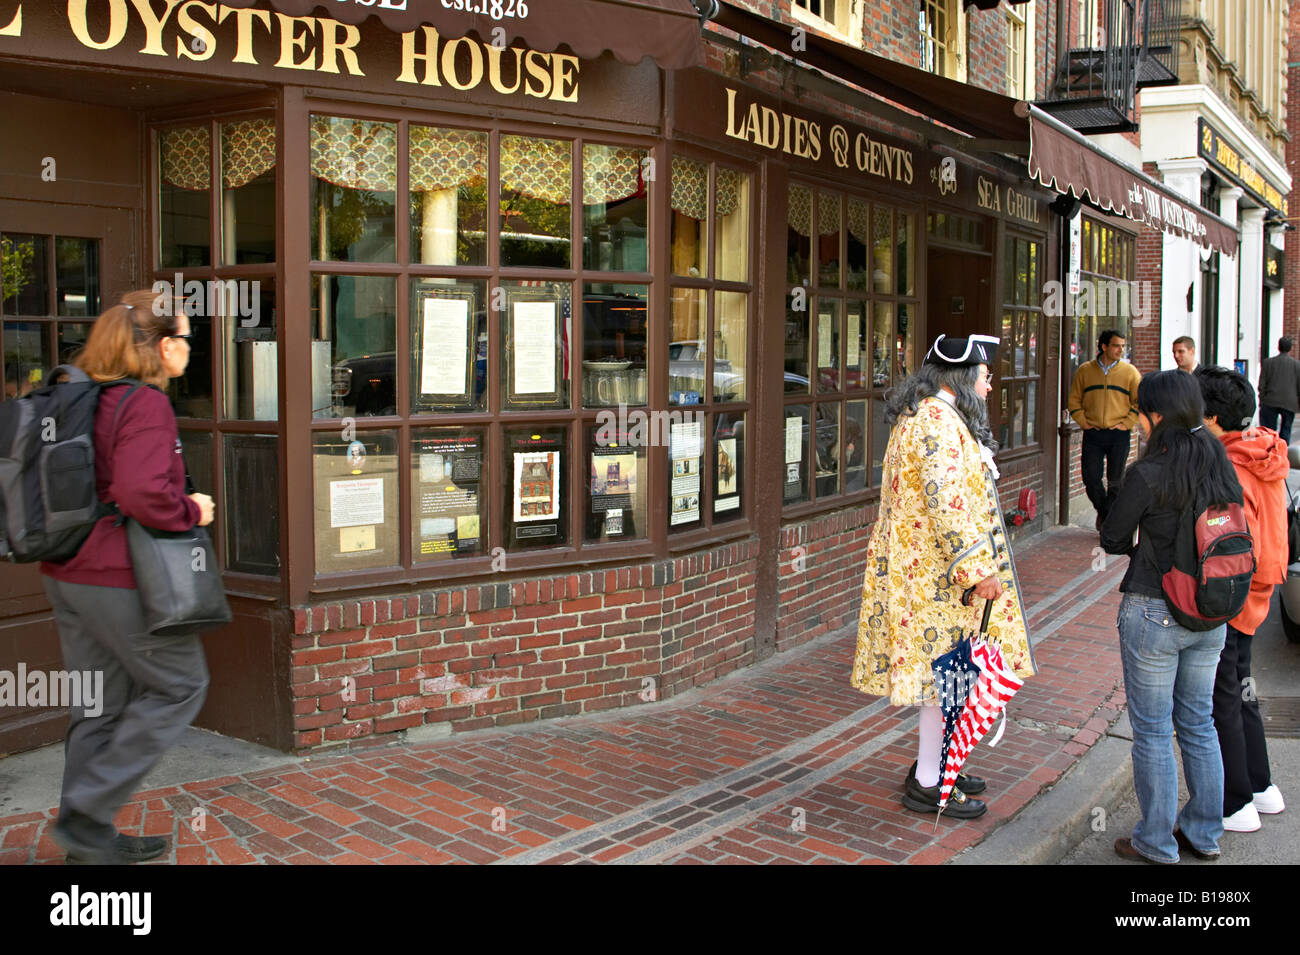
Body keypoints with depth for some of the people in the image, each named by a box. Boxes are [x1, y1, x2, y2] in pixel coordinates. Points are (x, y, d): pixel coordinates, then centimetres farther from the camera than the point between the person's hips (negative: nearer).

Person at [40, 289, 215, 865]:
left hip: (69, 573, 9)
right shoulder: (147, 405, -17)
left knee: (100, 706, 16)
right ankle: (86, 814, 6)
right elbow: (143, 493, -28)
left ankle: (91, 838, 25)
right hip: (120, 579, -9)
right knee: (179, 686, 7)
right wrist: (191, 513, -11)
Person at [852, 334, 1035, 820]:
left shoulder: (930, 415, 16)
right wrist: (979, 569, -25)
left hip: (927, 567, 11)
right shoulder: (936, 420, -19)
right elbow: (947, 502, -26)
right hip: (938, 571, -11)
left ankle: (931, 764, 29)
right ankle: (926, 784, 6)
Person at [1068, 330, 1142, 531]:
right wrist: (1083, 422, 0)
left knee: (1116, 480, 3)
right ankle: (1103, 511, 24)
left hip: (1119, 434, -1)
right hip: (1092, 433, 1)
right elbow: (1074, 399, 11)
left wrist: (1127, 423, -5)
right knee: (1090, 477, 0)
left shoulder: (1129, 371, 3)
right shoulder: (1085, 370, 5)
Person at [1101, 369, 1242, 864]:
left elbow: (1112, 539, -8)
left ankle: (1156, 842, 17)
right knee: (1198, 722, 19)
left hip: (1154, 613, -6)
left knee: (1152, 730, 6)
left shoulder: (1148, 474, -18)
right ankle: (1204, 832, 30)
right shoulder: (1220, 465, 1)